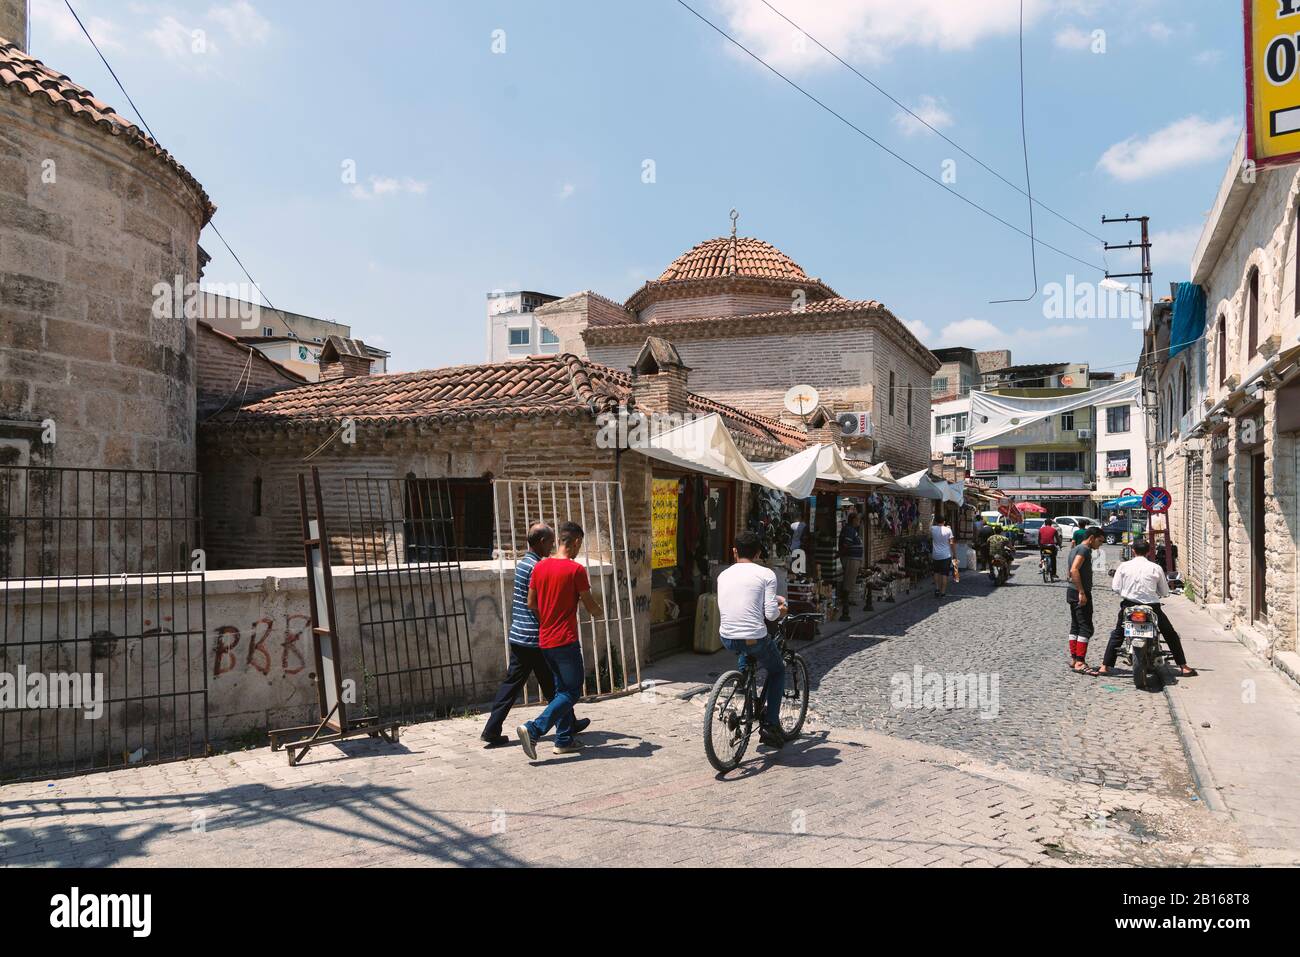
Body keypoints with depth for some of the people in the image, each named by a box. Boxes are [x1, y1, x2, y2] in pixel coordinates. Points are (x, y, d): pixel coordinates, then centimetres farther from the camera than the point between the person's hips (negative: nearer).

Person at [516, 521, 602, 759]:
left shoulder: (540, 566, 5)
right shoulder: (576, 570, -13)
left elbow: (531, 603, 10)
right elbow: (590, 606, -7)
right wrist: (599, 612, 15)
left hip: (544, 641, 7)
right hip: (566, 641, -7)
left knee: (562, 689, 18)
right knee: (571, 692, 0)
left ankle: (565, 739, 20)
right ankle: (533, 730, -13)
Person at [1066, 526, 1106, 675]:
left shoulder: (1075, 549, 18)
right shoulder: (1084, 549, -13)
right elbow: (1074, 570, -24)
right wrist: (1082, 592, -24)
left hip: (1072, 592, 10)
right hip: (1081, 593, -10)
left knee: (1075, 627, 14)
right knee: (1086, 628, -10)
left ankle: (1074, 659, 18)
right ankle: (1080, 662, -13)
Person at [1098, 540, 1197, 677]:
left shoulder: (1124, 566, -2)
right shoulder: (1156, 568, -1)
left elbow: (1116, 587, -5)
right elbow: (1165, 593, 3)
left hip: (1129, 607, 1)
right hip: (1152, 607, 0)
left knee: (1117, 635, 17)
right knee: (1171, 635, 17)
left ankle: (1105, 666, 9)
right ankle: (1183, 667, 18)